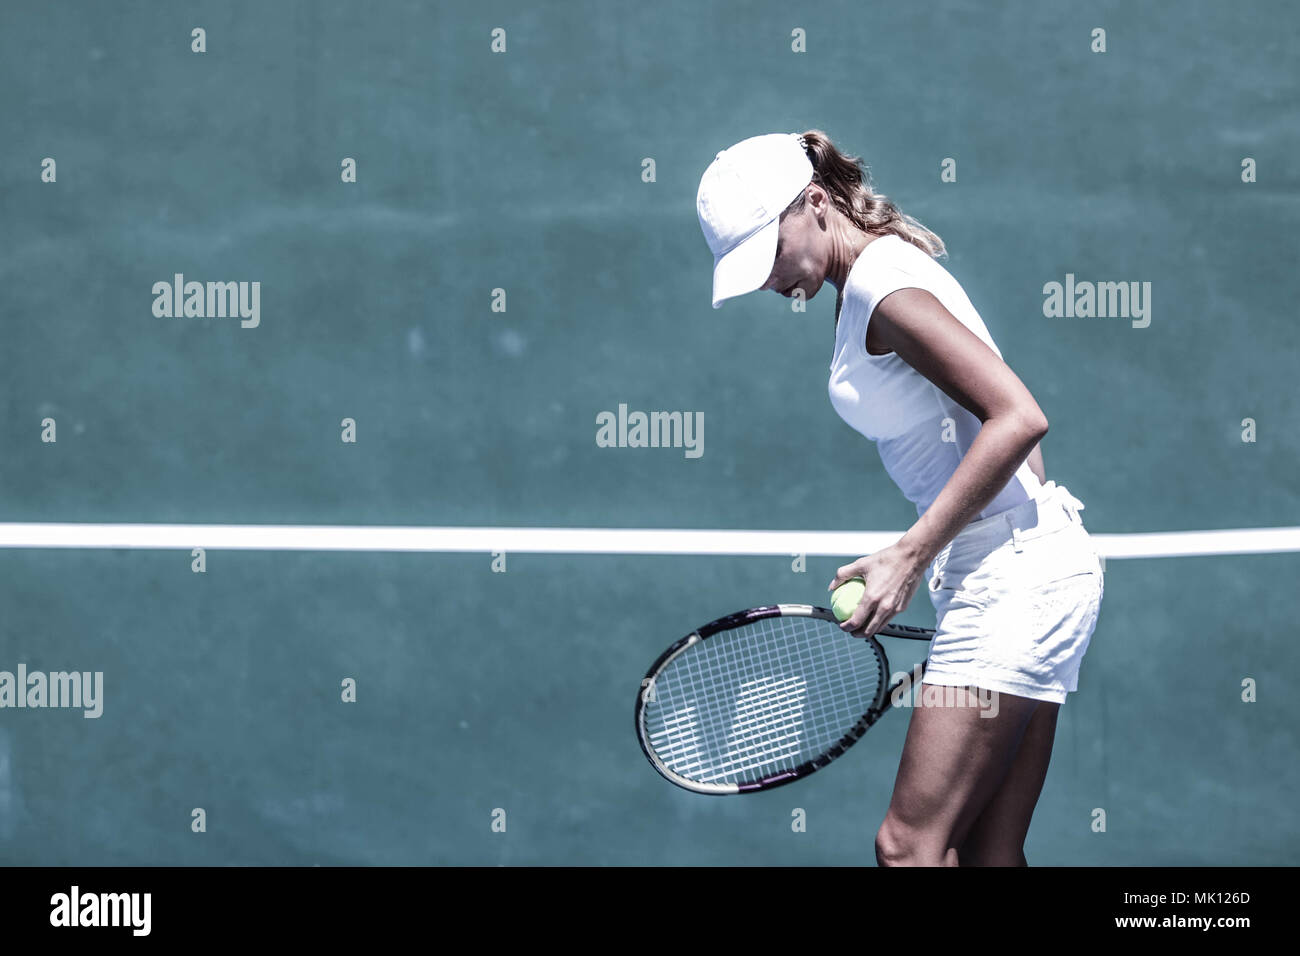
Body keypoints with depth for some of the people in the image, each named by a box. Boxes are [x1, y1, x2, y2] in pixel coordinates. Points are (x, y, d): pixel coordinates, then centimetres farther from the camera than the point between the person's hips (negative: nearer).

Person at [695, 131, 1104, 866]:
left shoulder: (882, 283, -13)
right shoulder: (863, 288, 16)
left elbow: (1019, 419, -21)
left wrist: (911, 555, -19)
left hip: (1012, 570, -10)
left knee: (910, 847, -13)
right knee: (986, 855, 6)